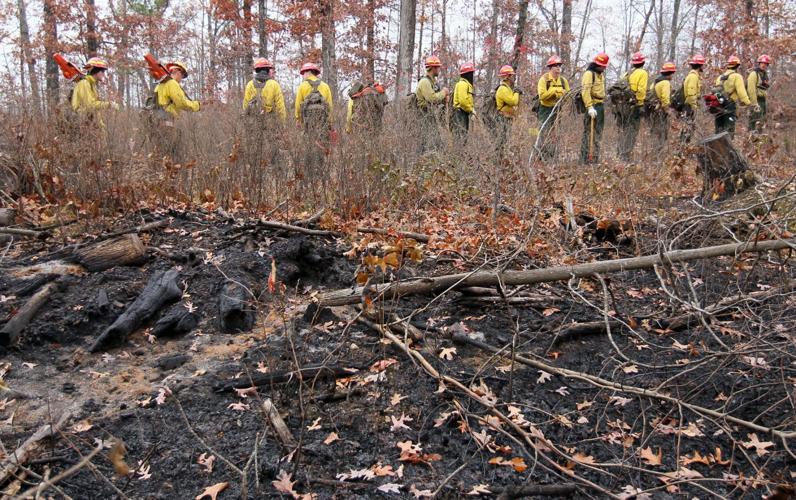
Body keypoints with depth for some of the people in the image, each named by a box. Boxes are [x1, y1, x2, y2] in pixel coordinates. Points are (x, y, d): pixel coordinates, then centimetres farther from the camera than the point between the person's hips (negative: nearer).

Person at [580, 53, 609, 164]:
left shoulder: (601, 74, 19)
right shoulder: (589, 74, -12)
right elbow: (585, 91, -22)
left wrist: (602, 106, 22)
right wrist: (589, 107, -29)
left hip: (600, 106, 10)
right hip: (592, 107, -10)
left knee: (598, 133, 13)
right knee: (590, 133, -10)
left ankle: (595, 158, 21)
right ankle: (587, 159, -9)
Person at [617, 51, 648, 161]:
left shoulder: (627, 73, 15)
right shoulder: (643, 73, -4)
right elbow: (641, 89, -15)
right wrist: (641, 103, -13)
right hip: (636, 104, -6)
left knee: (623, 130, 12)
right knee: (632, 131, -4)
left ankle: (621, 154, 14)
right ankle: (627, 155, -8)